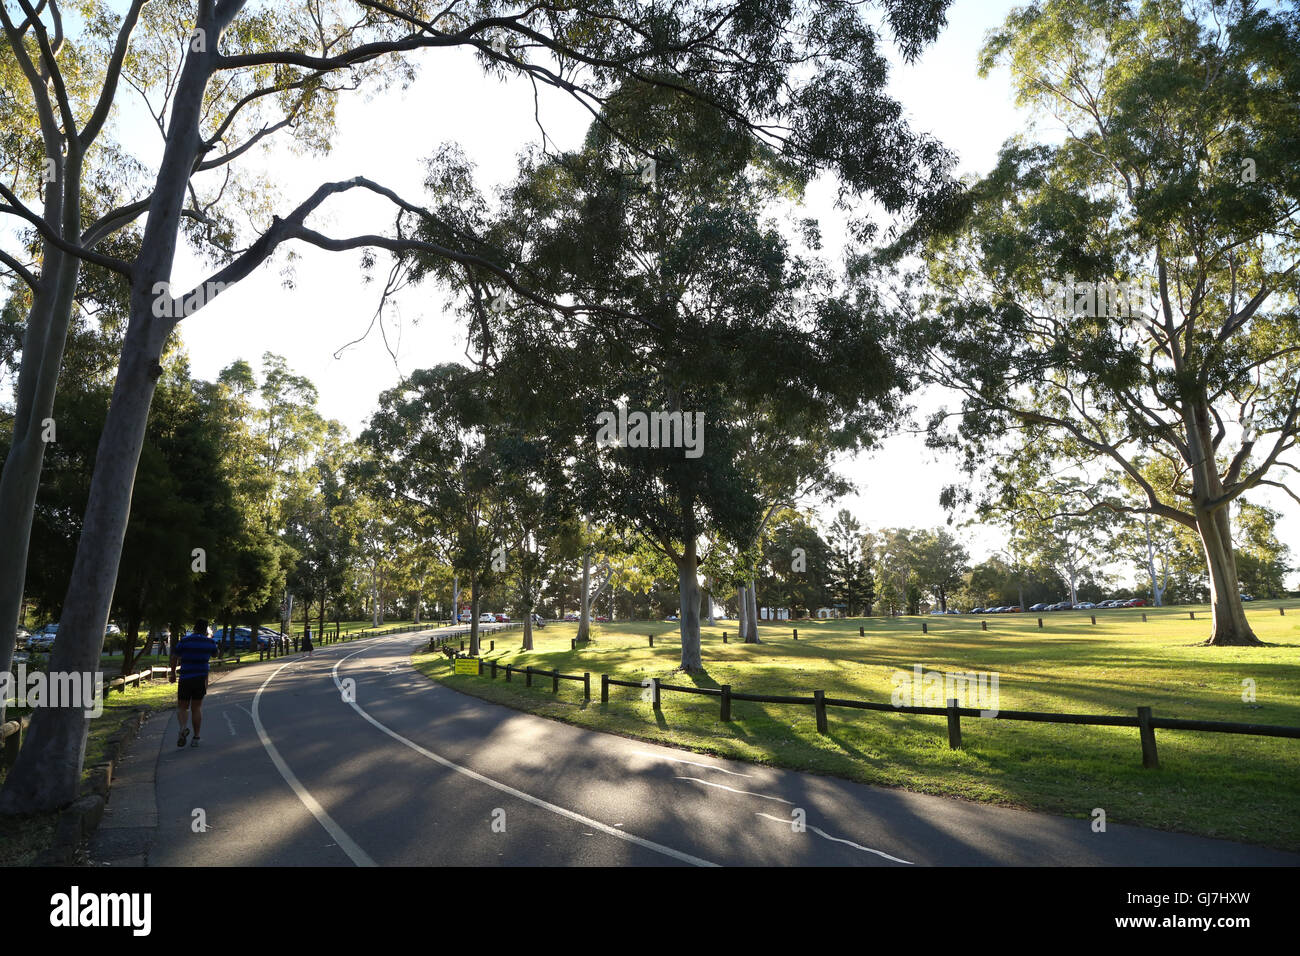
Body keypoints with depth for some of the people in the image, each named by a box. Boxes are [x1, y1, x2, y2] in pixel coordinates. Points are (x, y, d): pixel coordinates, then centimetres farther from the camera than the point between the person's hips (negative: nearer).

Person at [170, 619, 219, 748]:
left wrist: (173, 672, 17)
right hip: (201, 679, 2)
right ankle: (196, 738, 9)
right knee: (197, 708, 11)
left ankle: (184, 727, -17)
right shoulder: (210, 642, 2)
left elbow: (174, 658, 1)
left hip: (185, 679, -2)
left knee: (182, 707, 11)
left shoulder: (184, 640, -5)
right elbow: (214, 653, 24)